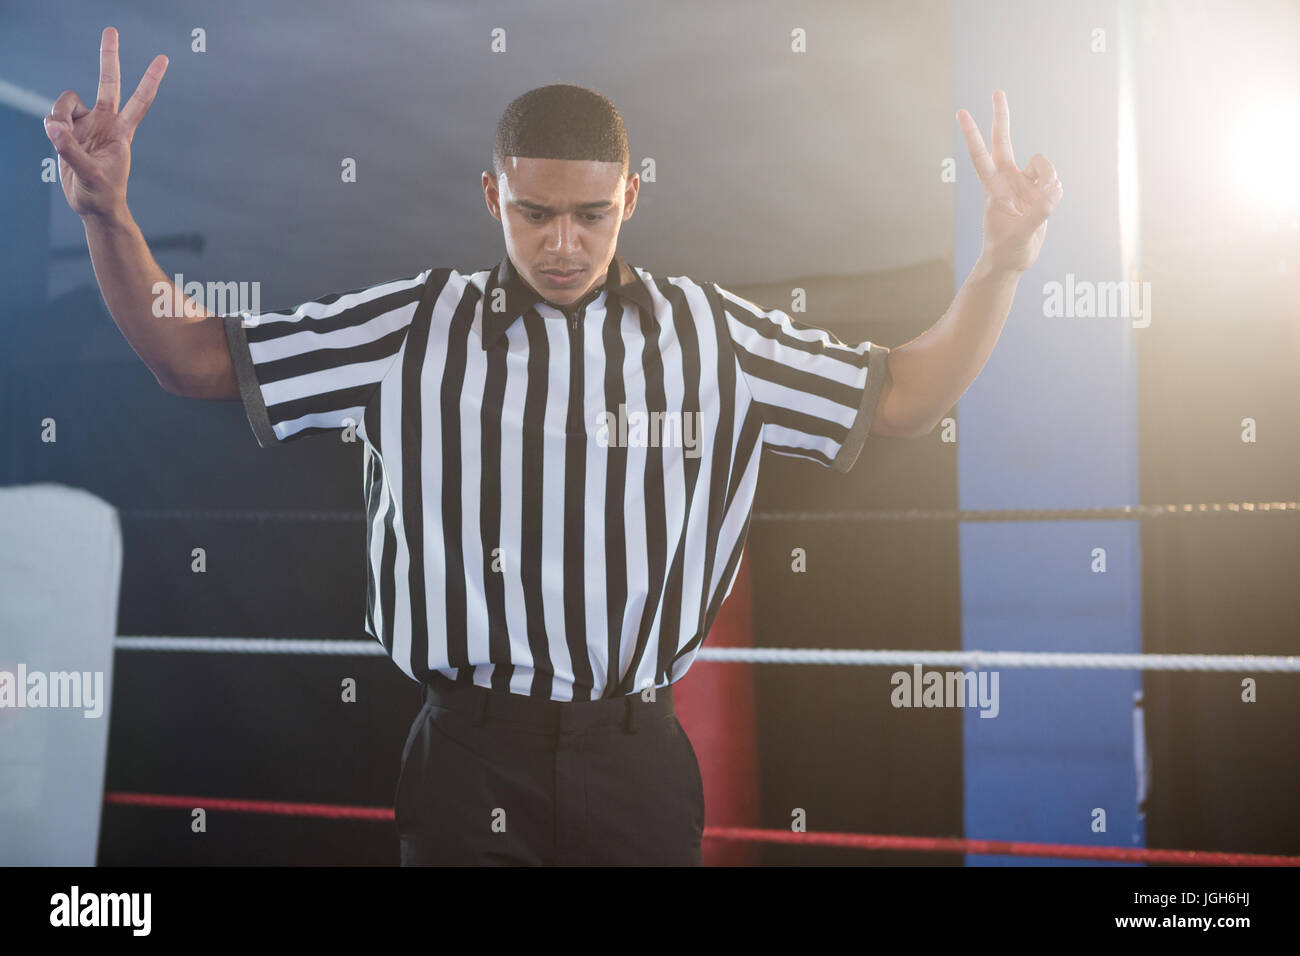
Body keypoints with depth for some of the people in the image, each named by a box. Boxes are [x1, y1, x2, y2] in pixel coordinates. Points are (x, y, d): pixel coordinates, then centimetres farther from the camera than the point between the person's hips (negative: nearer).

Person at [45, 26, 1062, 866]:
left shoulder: (711, 334, 4)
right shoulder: (414, 326, 2)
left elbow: (899, 400, 10)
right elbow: (193, 357, 5)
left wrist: (1000, 268, -1)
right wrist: (109, 216, -7)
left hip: (637, 757, 1)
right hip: (470, 757, -1)